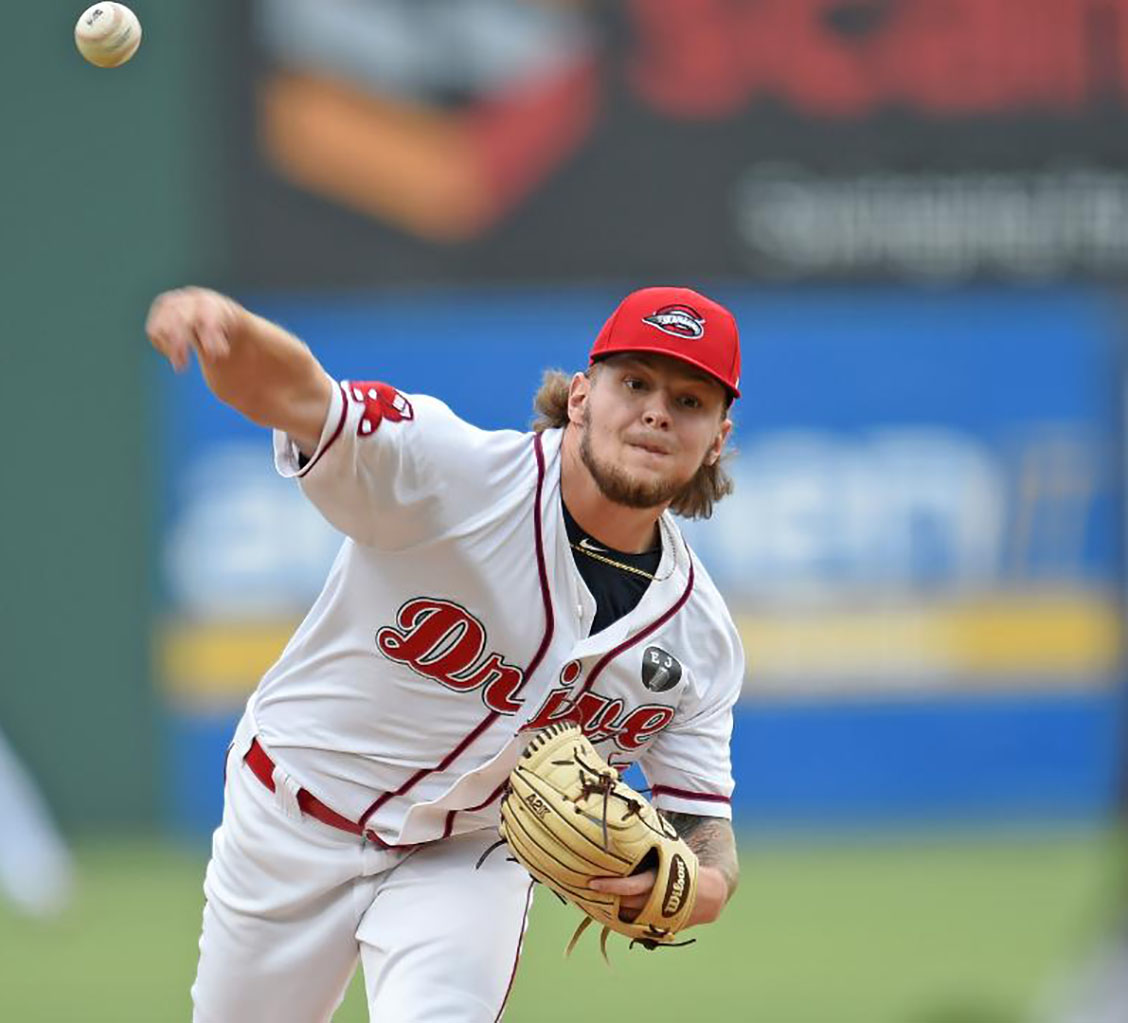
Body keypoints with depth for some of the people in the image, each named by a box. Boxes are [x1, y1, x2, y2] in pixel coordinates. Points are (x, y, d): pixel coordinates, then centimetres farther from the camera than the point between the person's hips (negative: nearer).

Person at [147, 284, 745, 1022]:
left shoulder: (698, 631, -13)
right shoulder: (451, 473, -26)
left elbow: (701, 815, -4)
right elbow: (292, 393, -42)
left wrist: (705, 885, -31)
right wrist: (229, 328, -67)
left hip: (472, 858, 1)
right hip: (292, 822, -1)